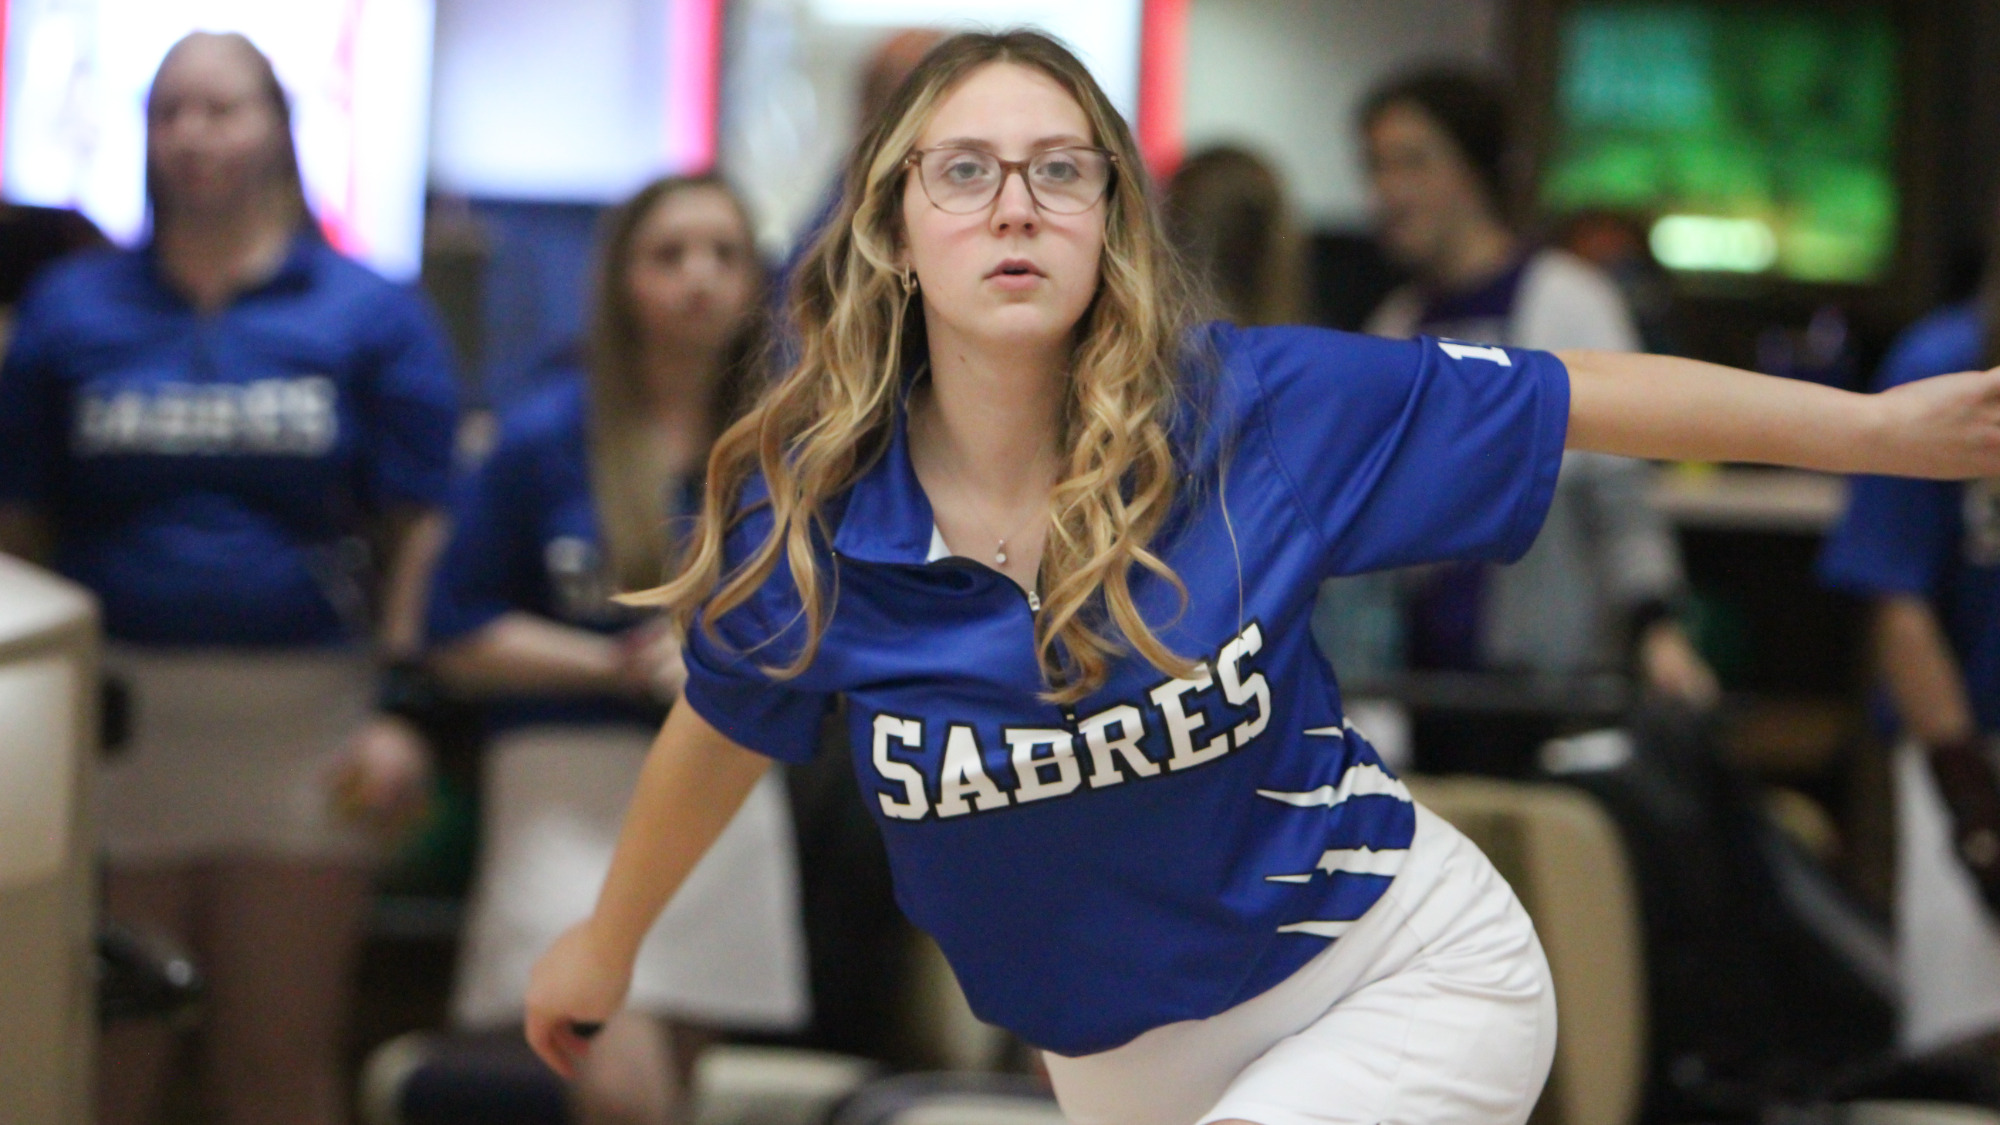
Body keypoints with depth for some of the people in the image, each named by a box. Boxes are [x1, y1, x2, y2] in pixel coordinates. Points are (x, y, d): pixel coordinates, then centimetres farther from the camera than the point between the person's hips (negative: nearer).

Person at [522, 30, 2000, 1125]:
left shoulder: (1254, 411, -18)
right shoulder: (803, 516, -13)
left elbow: (1577, 399, -8)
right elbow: (724, 732, 8)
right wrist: (609, 939, 22)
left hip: (1412, 977, -4)